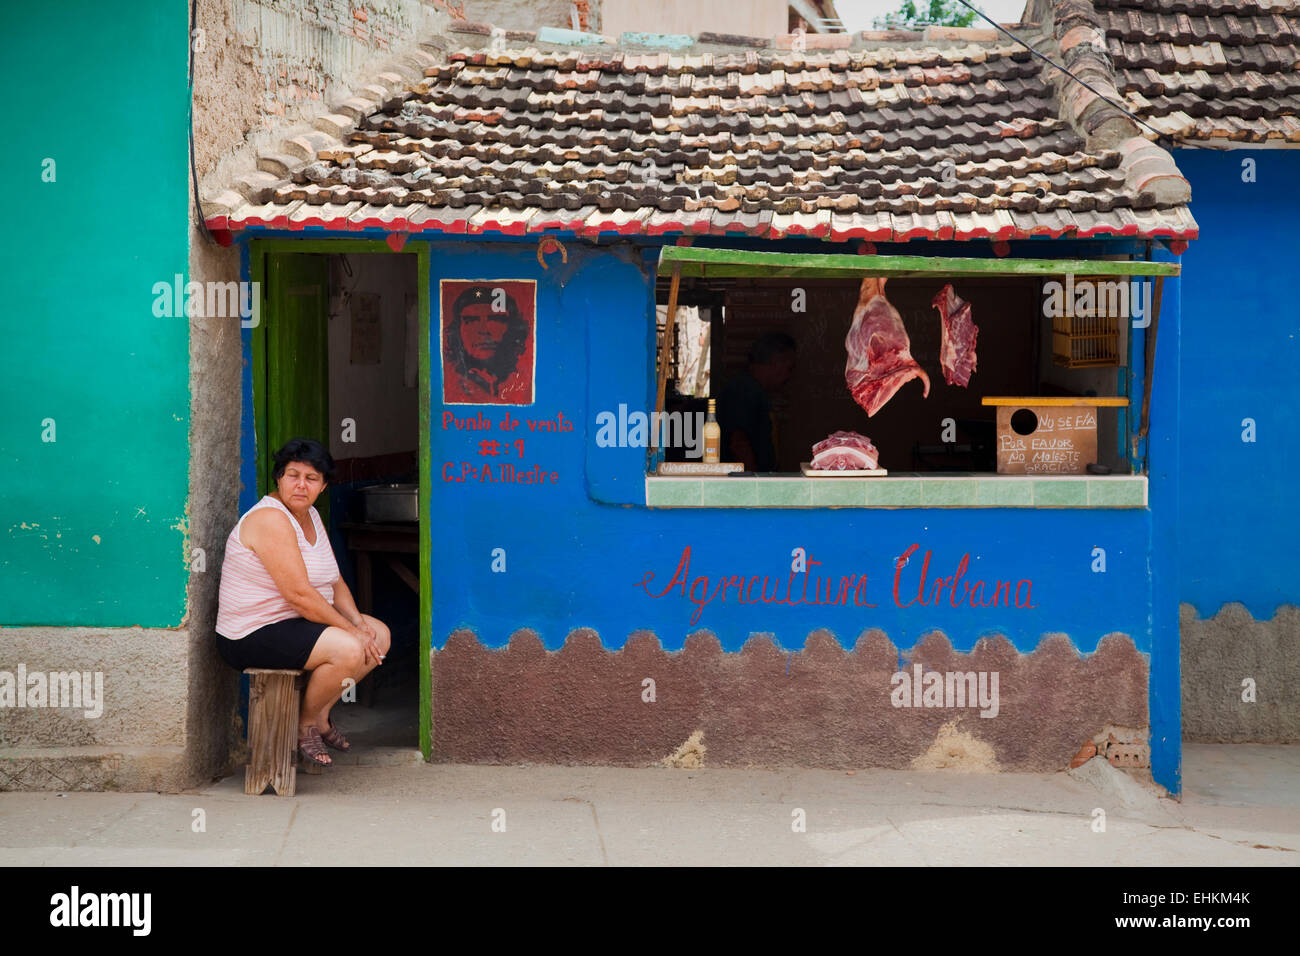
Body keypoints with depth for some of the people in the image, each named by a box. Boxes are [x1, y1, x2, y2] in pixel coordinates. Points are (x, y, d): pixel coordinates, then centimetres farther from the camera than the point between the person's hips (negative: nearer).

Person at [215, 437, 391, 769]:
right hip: (254, 637, -10)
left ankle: (321, 711, 14)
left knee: (379, 635, 7)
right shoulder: (270, 518, -20)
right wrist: (349, 630, -19)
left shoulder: (310, 516, 11)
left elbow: (335, 583, 13)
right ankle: (305, 724, -4)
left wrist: (358, 622, -5)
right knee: (348, 650, -27)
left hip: (298, 621, 10)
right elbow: (299, 594, -25)